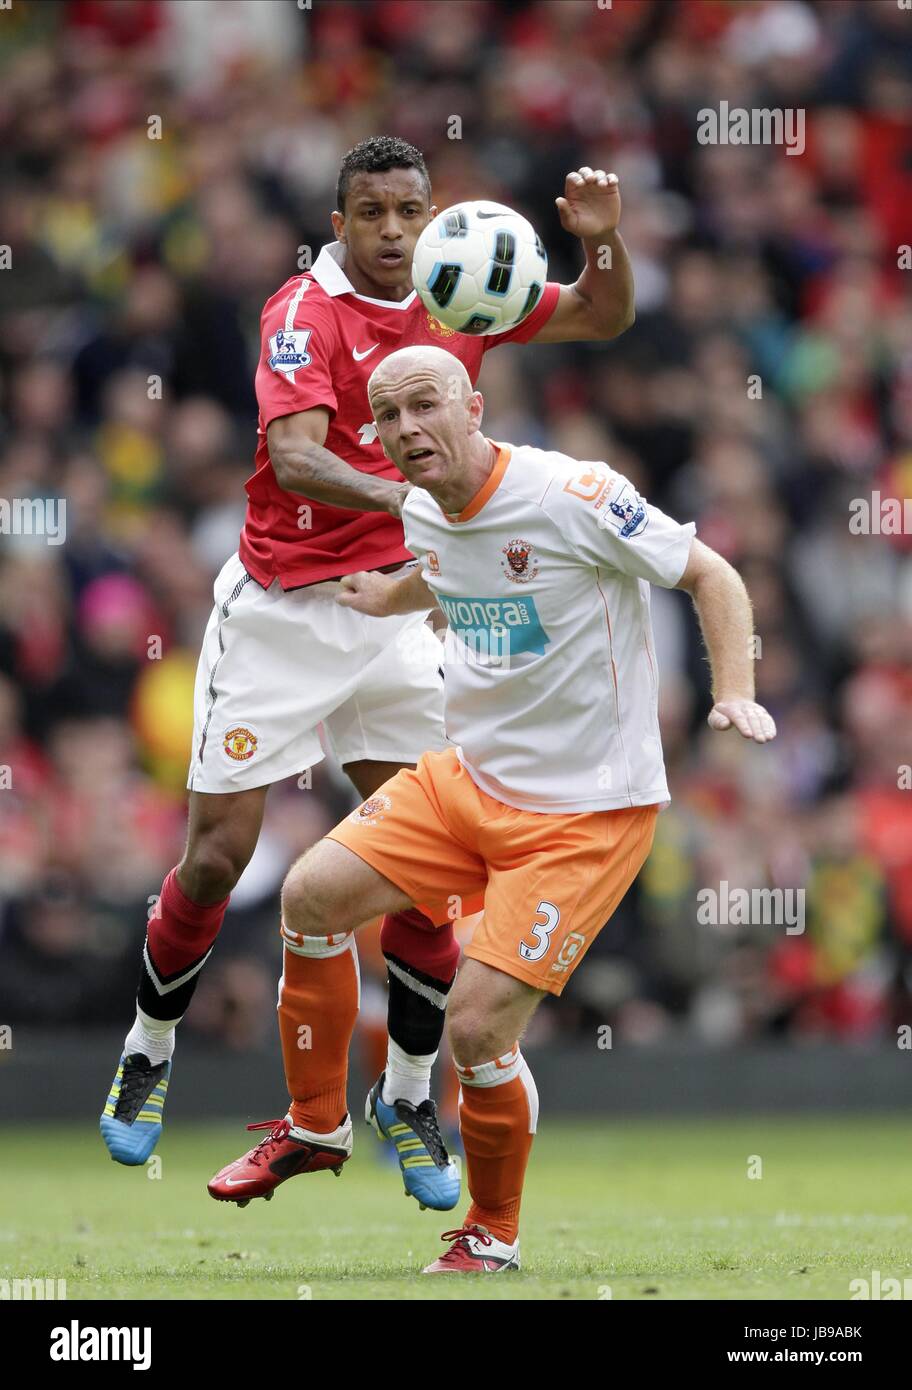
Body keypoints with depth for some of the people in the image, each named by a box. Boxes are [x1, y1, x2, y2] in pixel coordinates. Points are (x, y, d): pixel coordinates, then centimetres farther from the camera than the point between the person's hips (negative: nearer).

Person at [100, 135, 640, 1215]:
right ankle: (151, 1046, 22)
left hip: (397, 612, 4)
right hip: (281, 610, -4)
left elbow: (603, 317, 13)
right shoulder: (305, 313, -16)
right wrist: (400, 494, -48)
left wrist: (601, 236, -8)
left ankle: (407, 1096, 13)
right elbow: (295, 457, -31)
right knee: (216, 857, -2)